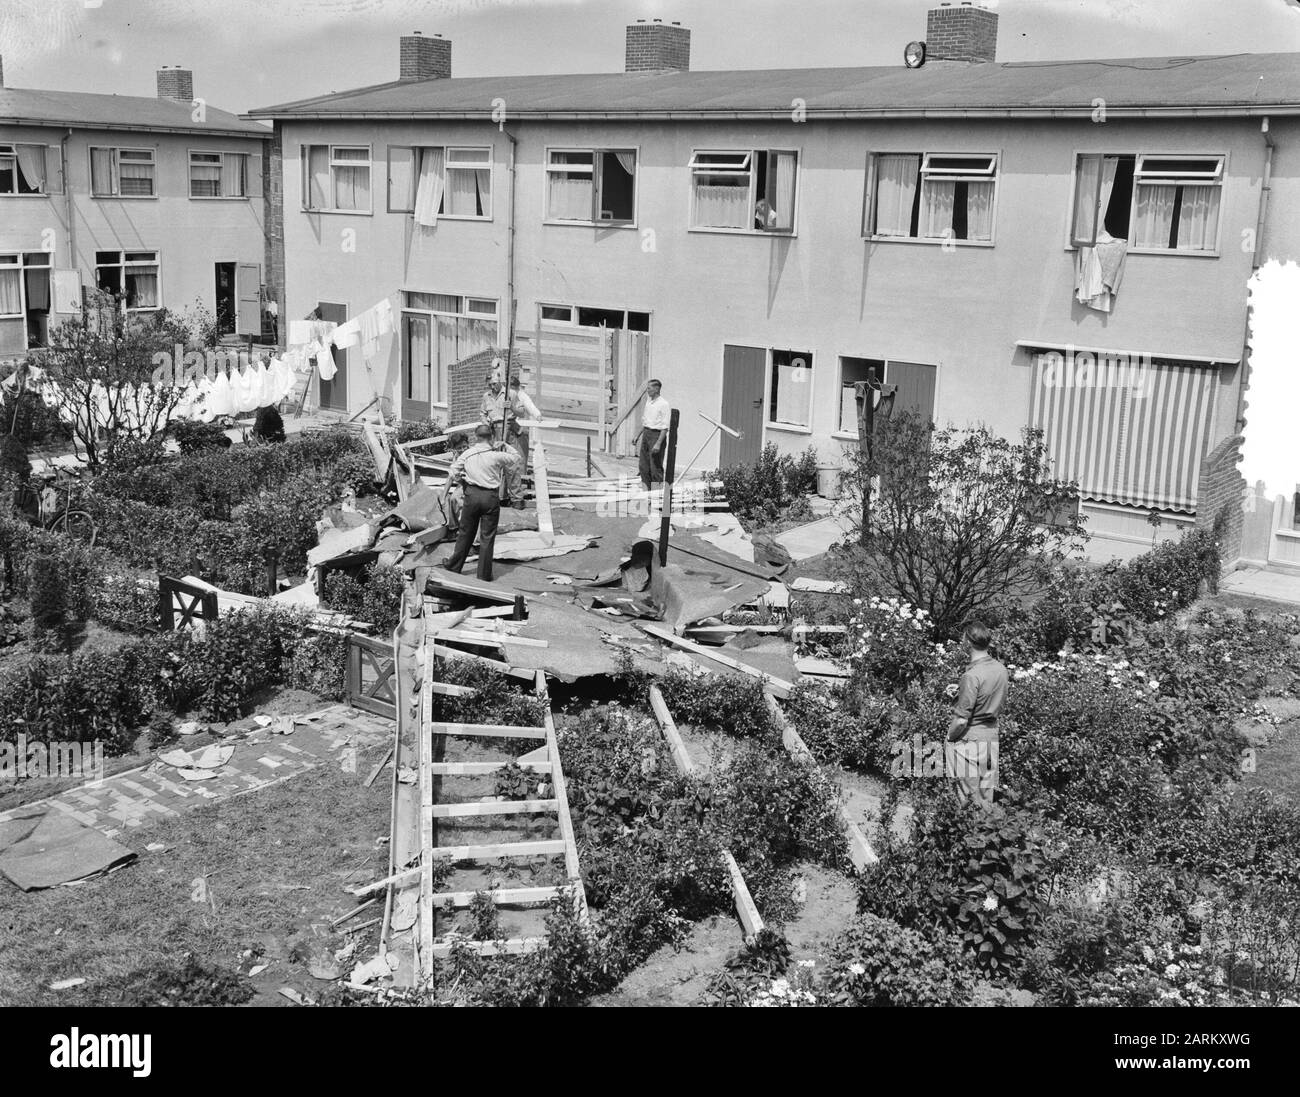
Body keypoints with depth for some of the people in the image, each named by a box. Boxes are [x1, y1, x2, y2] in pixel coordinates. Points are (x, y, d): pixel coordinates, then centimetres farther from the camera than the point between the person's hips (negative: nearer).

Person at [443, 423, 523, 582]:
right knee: (487, 537, 5)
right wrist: (504, 446, 16)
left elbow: (452, 475, 5)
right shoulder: (496, 455, -8)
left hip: (472, 494, 3)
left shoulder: (467, 454, 1)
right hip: (491, 497, -3)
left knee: (465, 533, 17)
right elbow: (515, 458, 7)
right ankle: (484, 576, 10)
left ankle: (454, 568, 27)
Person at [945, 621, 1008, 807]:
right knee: (987, 796, 15)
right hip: (992, 735, 7)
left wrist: (950, 737, -5)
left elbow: (961, 721, -21)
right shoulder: (1001, 669, 0)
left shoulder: (972, 676, -22)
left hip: (970, 739, -7)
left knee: (971, 797, 3)